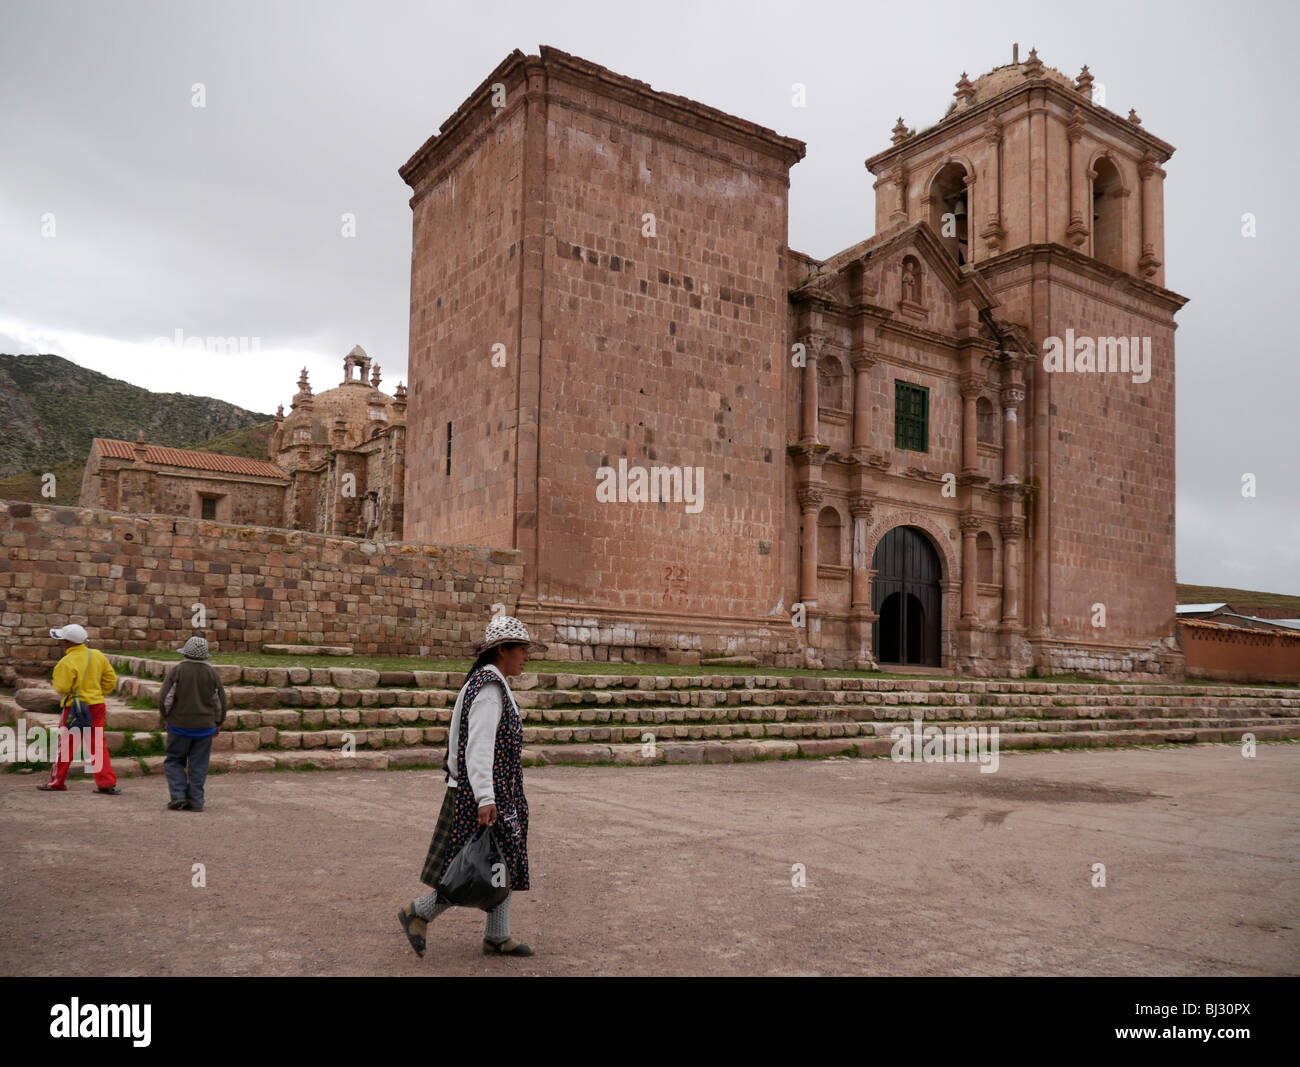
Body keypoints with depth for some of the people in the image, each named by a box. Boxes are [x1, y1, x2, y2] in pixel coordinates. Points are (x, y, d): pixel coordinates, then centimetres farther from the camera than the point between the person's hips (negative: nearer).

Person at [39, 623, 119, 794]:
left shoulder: (68, 662, -17)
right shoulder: (98, 655, 3)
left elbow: (62, 688, -17)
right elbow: (110, 680, 8)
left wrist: (56, 681, 4)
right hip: (97, 705, 6)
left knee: (66, 745, 10)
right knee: (97, 745, 8)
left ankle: (57, 782, 23)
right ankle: (108, 783, 3)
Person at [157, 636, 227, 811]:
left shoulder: (177, 671, -7)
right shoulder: (212, 674, 0)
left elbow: (164, 698, -8)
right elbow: (221, 702, 6)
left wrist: (167, 718, 9)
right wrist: (218, 724, 18)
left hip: (179, 725, -2)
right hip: (205, 727, 2)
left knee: (174, 761, 12)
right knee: (198, 765, 6)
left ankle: (178, 795, 0)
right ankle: (195, 801, 5)